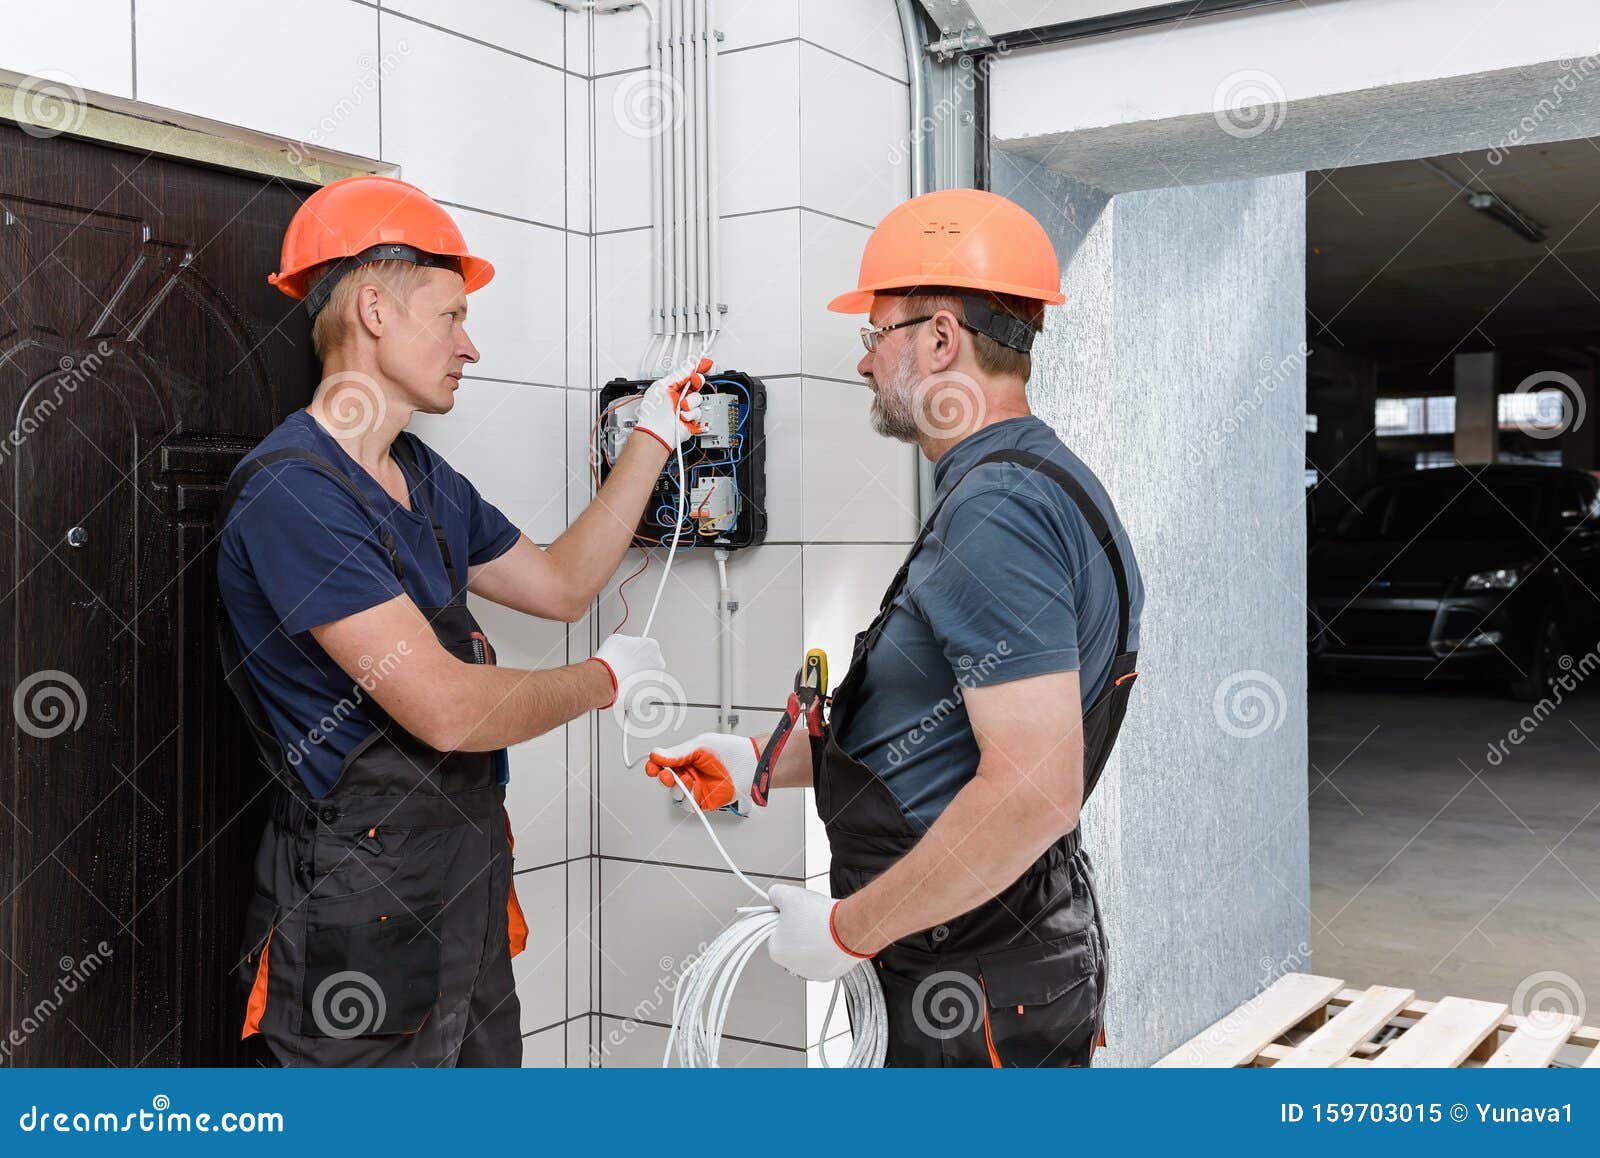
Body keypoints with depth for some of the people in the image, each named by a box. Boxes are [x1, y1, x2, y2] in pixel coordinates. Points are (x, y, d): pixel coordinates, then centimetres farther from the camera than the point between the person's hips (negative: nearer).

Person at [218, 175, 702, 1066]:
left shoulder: (423, 476, 10)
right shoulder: (293, 492, -21)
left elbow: (562, 585, 19)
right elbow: (447, 709, -26)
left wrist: (654, 438, 16)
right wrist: (606, 678, -10)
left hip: (466, 888, 9)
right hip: (363, 918, -9)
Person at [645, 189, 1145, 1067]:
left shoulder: (996, 511, -22)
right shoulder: (1029, 482, 12)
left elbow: (1033, 789, -31)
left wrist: (848, 929, -20)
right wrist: (762, 763, 15)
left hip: (980, 990, -10)